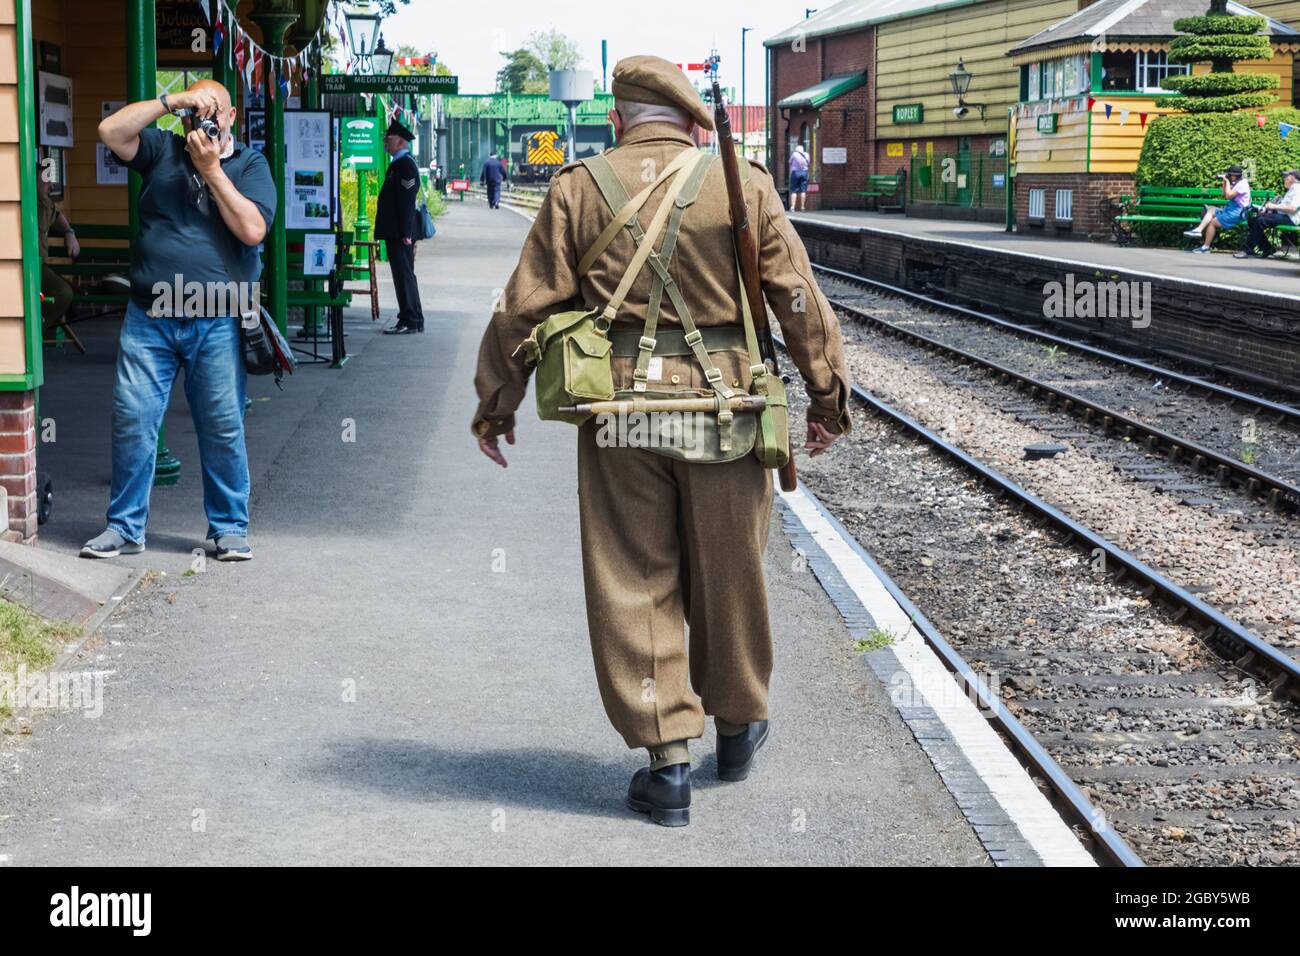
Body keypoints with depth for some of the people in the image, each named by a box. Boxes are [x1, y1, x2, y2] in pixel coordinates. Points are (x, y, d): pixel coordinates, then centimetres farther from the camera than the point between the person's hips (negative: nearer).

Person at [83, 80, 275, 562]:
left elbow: (253, 230, -10)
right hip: (149, 318, 2)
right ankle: (125, 527, 10)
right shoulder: (163, 150, 11)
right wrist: (172, 101, -9)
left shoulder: (250, 165, 5)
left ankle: (230, 527, 14)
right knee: (132, 421, 0)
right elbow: (110, 131, -6)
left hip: (217, 322, -1)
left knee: (223, 427, 1)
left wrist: (212, 169, -11)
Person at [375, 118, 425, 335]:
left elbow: (407, 201, -20)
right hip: (395, 233, 11)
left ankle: (409, 322, -5)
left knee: (404, 275, -7)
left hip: (400, 234, -11)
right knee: (405, 275, 14)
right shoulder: (398, 164, 18)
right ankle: (414, 320, 20)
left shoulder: (405, 165, -14)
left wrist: (405, 234, -22)